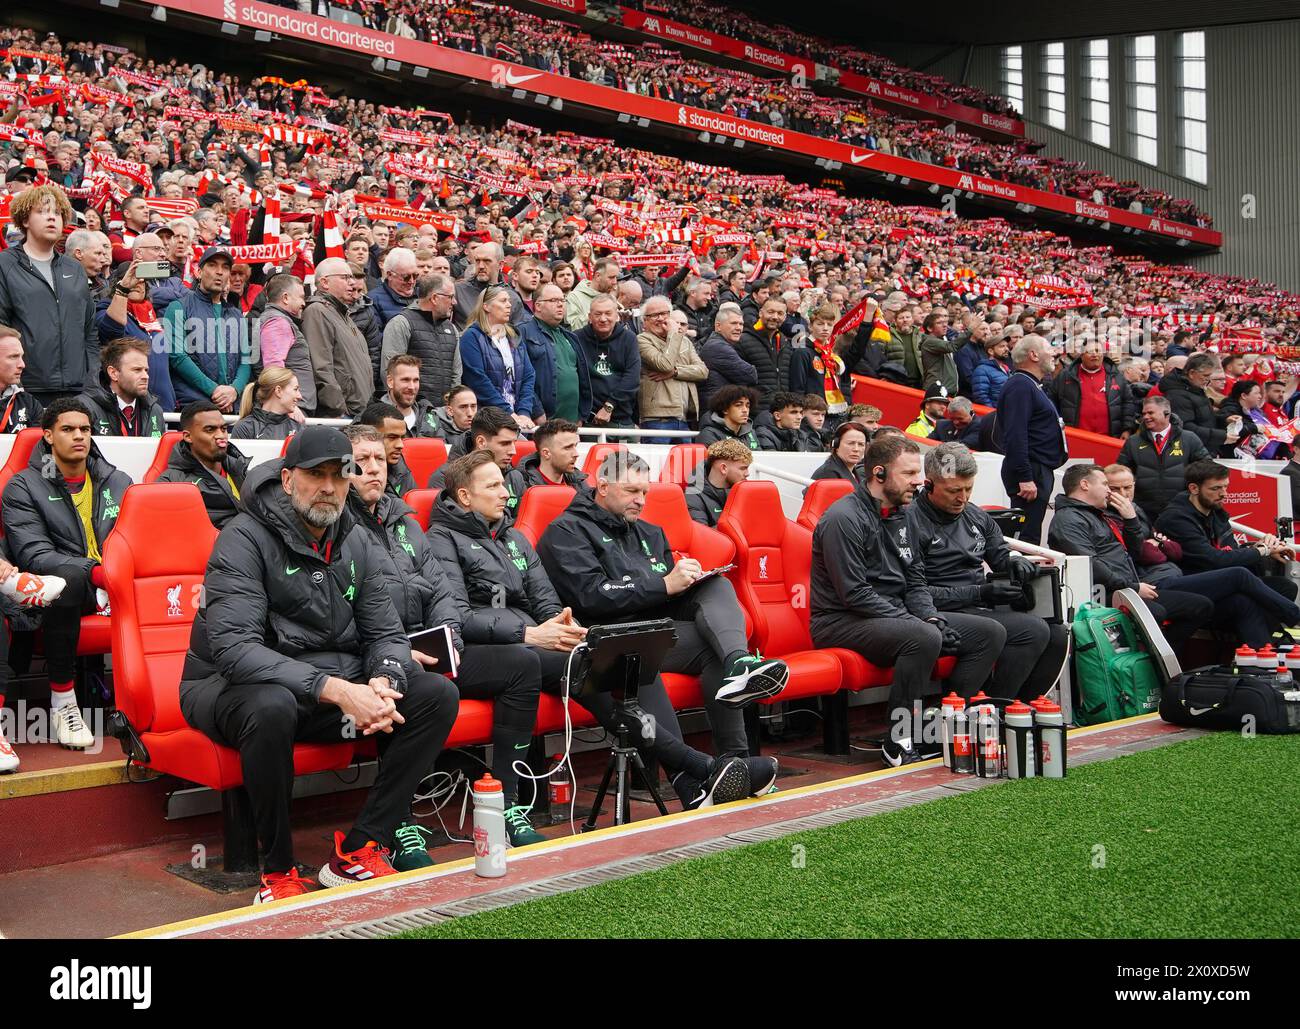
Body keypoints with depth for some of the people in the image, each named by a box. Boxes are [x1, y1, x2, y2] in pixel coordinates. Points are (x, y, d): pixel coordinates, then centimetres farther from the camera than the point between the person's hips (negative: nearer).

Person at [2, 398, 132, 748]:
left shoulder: (118, 482, 17)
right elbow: (34, 555, -8)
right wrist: (94, 571, -23)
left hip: (117, 587, 3)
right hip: (61, 588, -3)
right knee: (67, 576, -39)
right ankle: (61, 701, -27)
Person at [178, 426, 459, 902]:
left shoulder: (357, 545, 5)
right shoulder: (245, 538, -15)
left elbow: (387, 634, 6)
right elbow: (233, 649, -27)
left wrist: (382, 683, -20)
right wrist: (335, 689, -35)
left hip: (333, 687, 6)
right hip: (233, 686, -6)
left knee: (437, 694, -10)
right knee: (271, 707, -41)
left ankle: (358, 850, -10)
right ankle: (277, 871, -19)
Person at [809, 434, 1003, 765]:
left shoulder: (898, 515, 13)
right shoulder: (843, 518, -15)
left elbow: (915, 579, 18)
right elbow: (855, 595, -21)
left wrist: (931, 617, -3)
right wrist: (920, 624, -21)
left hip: (898, 615, 9)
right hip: (843, 622, -9)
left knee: (990, 634, 0)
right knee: (923, 637, -37)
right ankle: (899, 742, -23)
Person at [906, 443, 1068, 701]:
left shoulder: (976, 515, 16)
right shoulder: (911, 520, -10)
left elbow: (1000, 554, 27)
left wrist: (1017, 561, 0)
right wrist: (979, 593, -19)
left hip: (982, 610, 8)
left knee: (1057, 635, -9)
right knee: (1034, 631, -23)